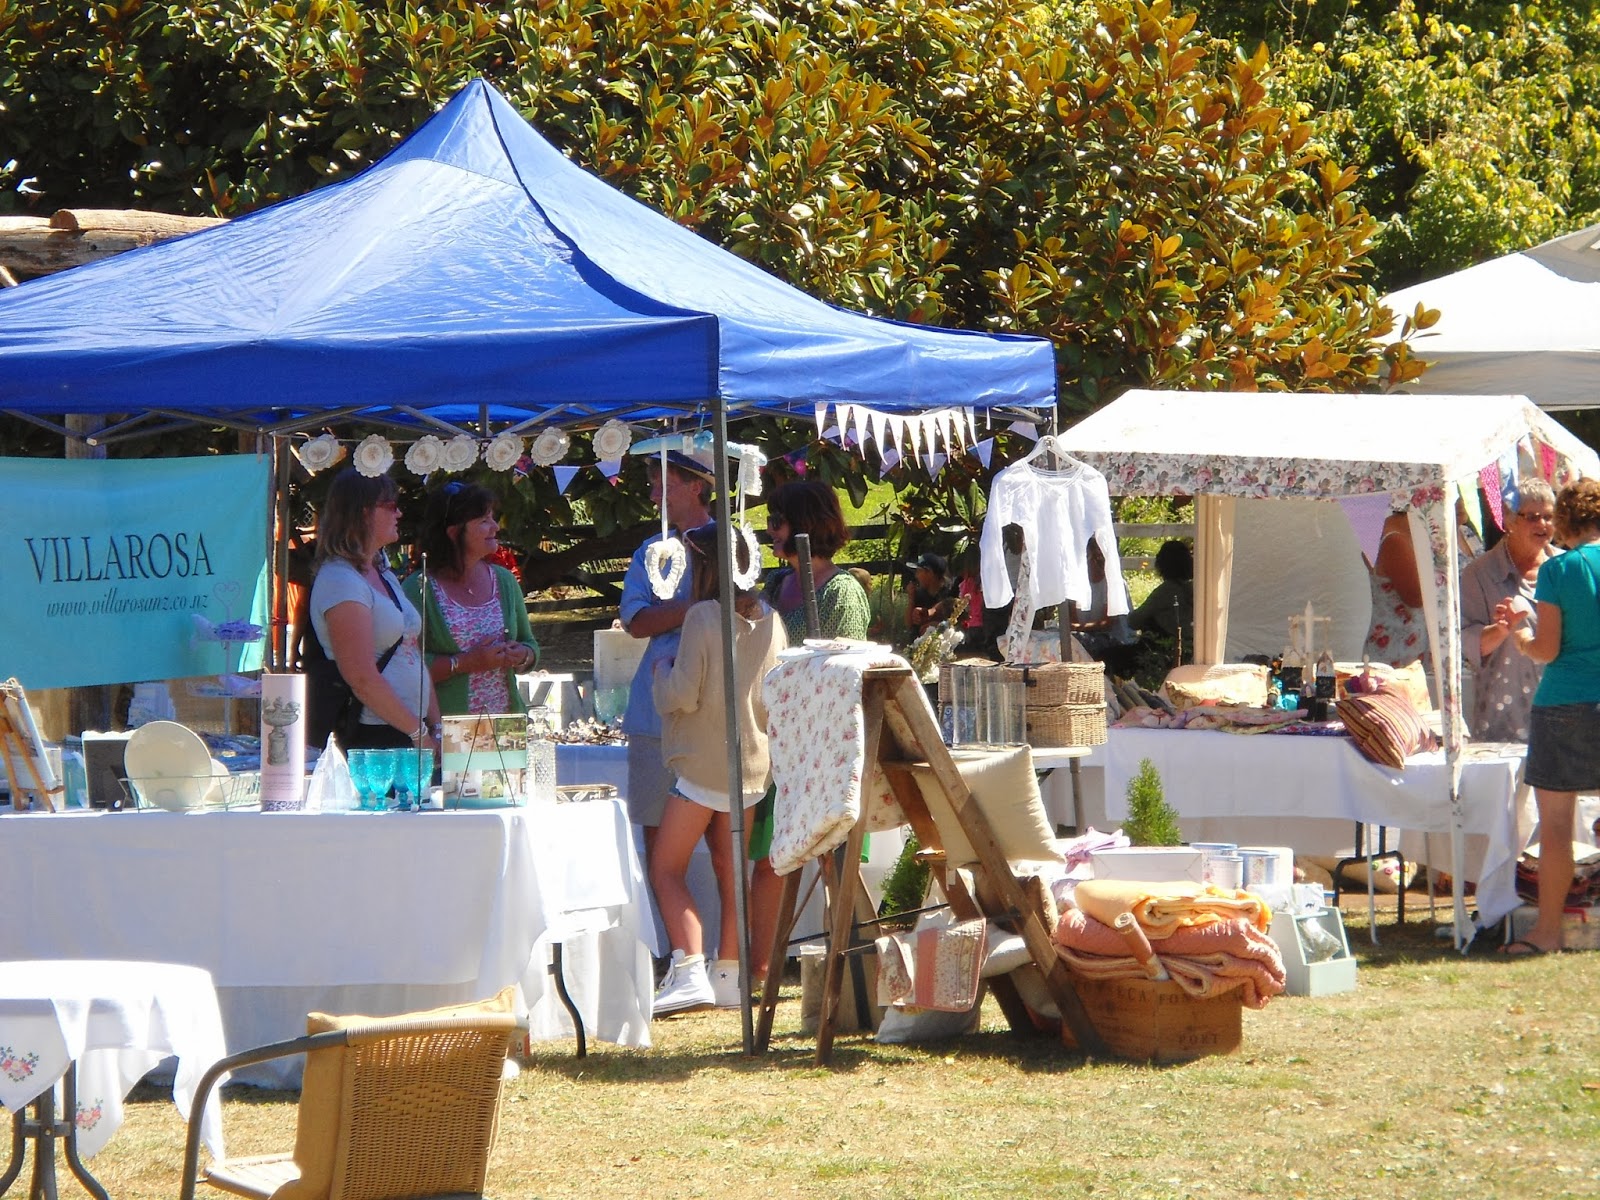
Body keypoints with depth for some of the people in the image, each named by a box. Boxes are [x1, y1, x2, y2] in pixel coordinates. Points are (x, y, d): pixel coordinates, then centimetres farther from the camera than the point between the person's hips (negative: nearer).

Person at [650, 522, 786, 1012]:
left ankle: (689, 971, -18)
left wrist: (662, 669, 4)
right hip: (753, 762, 7)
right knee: (730, 869, 13)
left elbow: (682, 695, -15)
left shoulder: (703, 618, -14)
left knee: (665, 868, -4)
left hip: (703, 764, -7)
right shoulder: (770, 620, 6)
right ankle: (729, 975, 13)